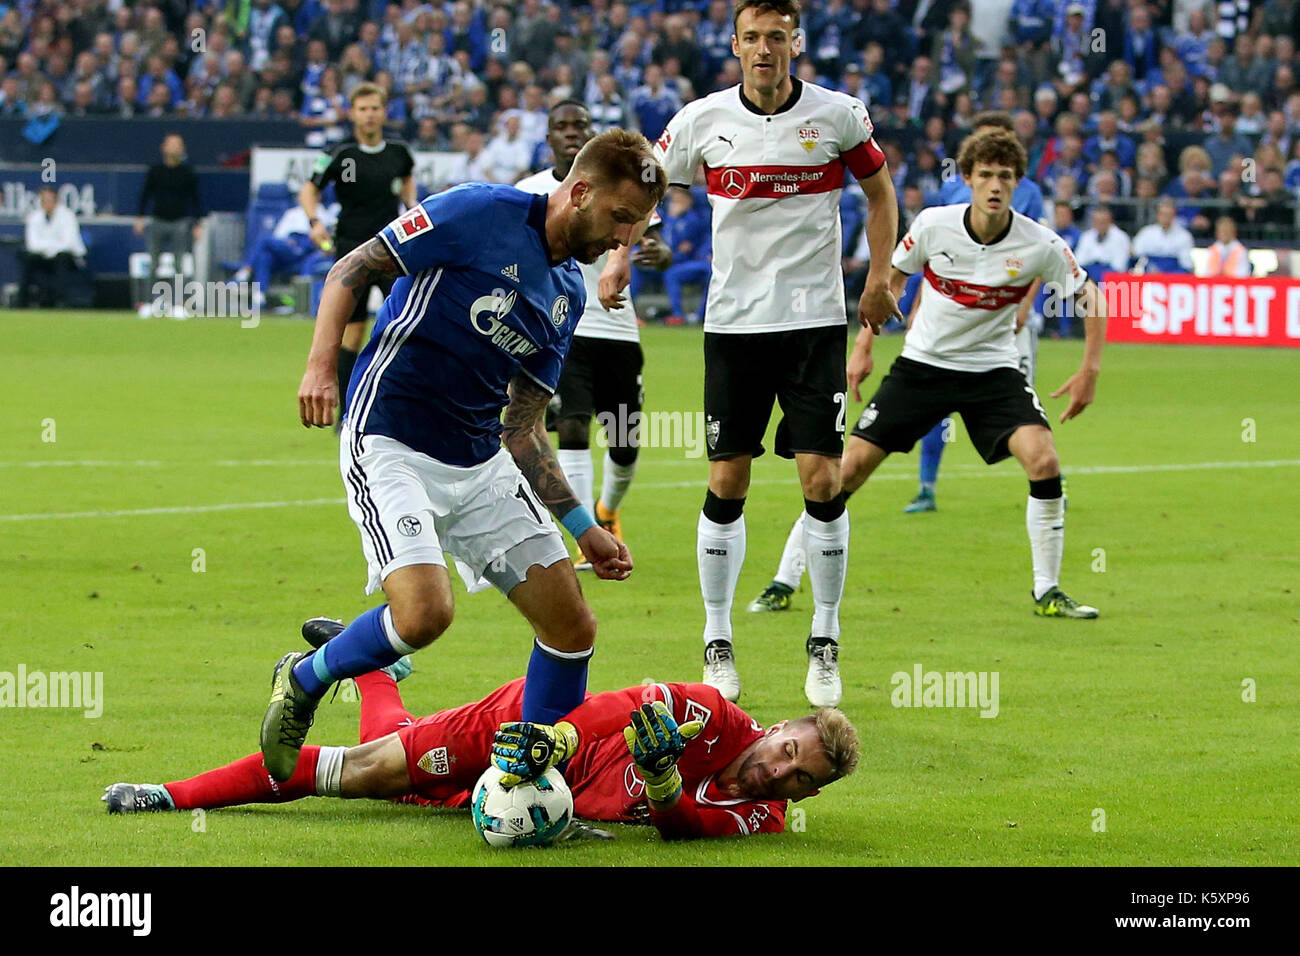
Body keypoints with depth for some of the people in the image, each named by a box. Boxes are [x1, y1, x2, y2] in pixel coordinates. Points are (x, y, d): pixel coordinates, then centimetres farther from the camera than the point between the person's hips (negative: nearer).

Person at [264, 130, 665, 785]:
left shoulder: (568, 294, 12)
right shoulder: (480, 214, -10)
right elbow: (350, 270, -7)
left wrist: (583, 527, 13)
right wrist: (321, 366, -21)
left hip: (481, 462, 8)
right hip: (389, 443, -8)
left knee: (572, 627, -1)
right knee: (425, 611, -26)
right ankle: (301, 683, 3)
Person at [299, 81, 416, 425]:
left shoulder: (398, 151, 3)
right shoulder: (340, 155, -7)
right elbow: (309, 190, 1)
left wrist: (411, 206, 10)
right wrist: (315, 221, -16)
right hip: (352, 250, -2)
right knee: (353, 329, 0)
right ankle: (347, 412, 10)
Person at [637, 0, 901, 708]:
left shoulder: (839, 116, -3)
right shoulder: (702, 120, -1)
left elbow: (880, 193, 12)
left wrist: (878, 278, 3)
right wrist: (619, 252, 0)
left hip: (815, 319, -1)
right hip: (733, 322, 1)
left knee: (822, 478, -7)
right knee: (726, 482, 0)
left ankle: (824, 643, 6)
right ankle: (716, 643, 10)